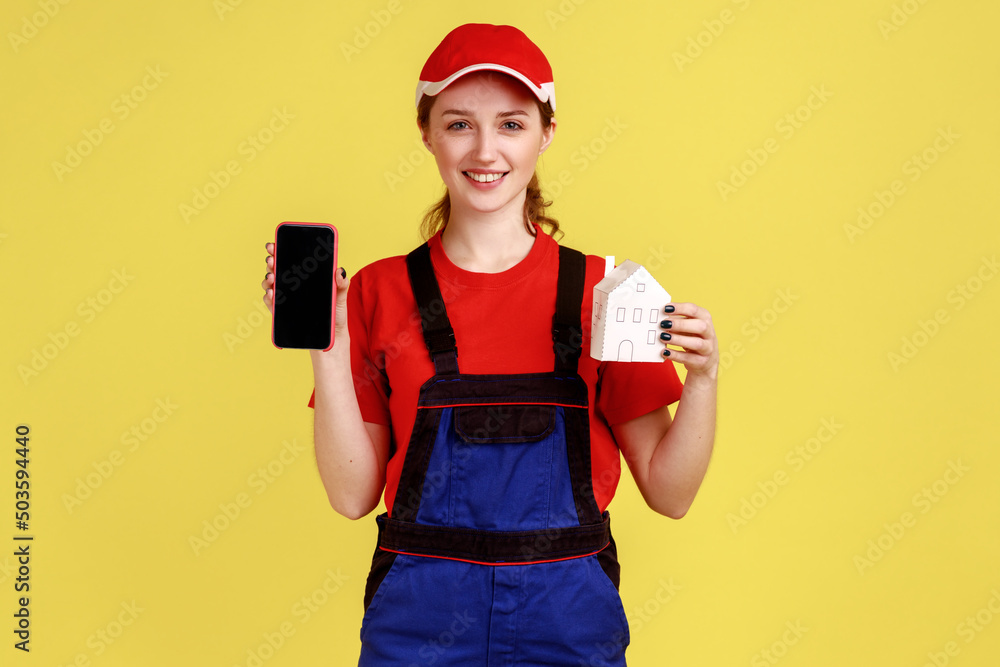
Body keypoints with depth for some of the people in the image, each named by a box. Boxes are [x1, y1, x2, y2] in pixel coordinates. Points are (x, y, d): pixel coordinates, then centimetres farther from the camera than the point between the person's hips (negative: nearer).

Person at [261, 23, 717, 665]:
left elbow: (669, 493, 1)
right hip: (419, 615, 0)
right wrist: (326, 346, -11)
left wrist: (702, 378, -15)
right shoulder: (378, 293, 1)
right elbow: (353, 494, -2)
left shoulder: (600, 289, 0)